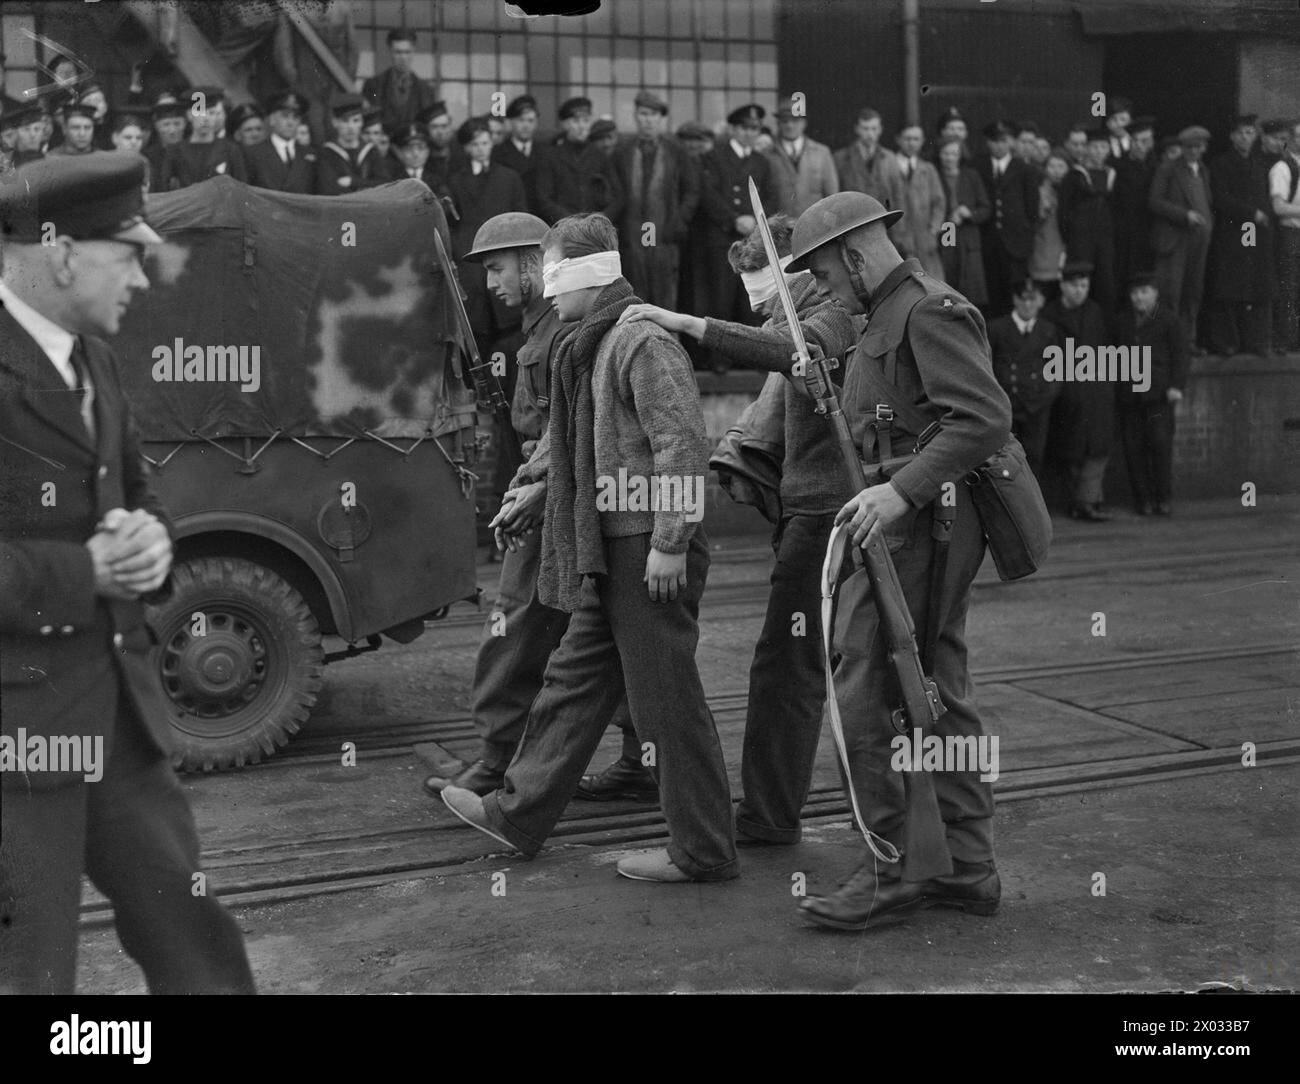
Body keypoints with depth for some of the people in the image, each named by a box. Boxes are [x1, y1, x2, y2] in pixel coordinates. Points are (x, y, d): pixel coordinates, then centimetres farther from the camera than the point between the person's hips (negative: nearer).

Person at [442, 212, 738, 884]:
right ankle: (518, 814, 29)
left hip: (649, 549, -10)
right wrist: (534, 488, 24)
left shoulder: (643, 340, -15)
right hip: (609, 549, 10)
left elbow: (683, 441, -21)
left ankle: (703, 852, 9)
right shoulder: (590, 346, 16)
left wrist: (670, 540, -22)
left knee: (666, 699, -2)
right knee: (575, 680, 17)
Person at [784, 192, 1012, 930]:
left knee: (865, 697, -8)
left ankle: (895, 873, -1)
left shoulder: (930, 309, -12)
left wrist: (901, 490, -27)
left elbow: (987, 419, -22)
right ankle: (965, 868, 19)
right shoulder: (889, 316, 20)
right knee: (941, 695, 12)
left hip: (918, 526, -11)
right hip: (915, 527, 11)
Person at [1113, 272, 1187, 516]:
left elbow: (1179, 354, 1)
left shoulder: (1169, 319, 4)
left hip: (1158, 393, -3)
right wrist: (1114, 391, 14)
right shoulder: (1122, 321, 15)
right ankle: (1143, 499, 6)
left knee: (1161, 443, -9)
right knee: (1134, 448, -1)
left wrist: (1177, 385, -10)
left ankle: (1162, 498, 0)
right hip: (1128, 395, 3)